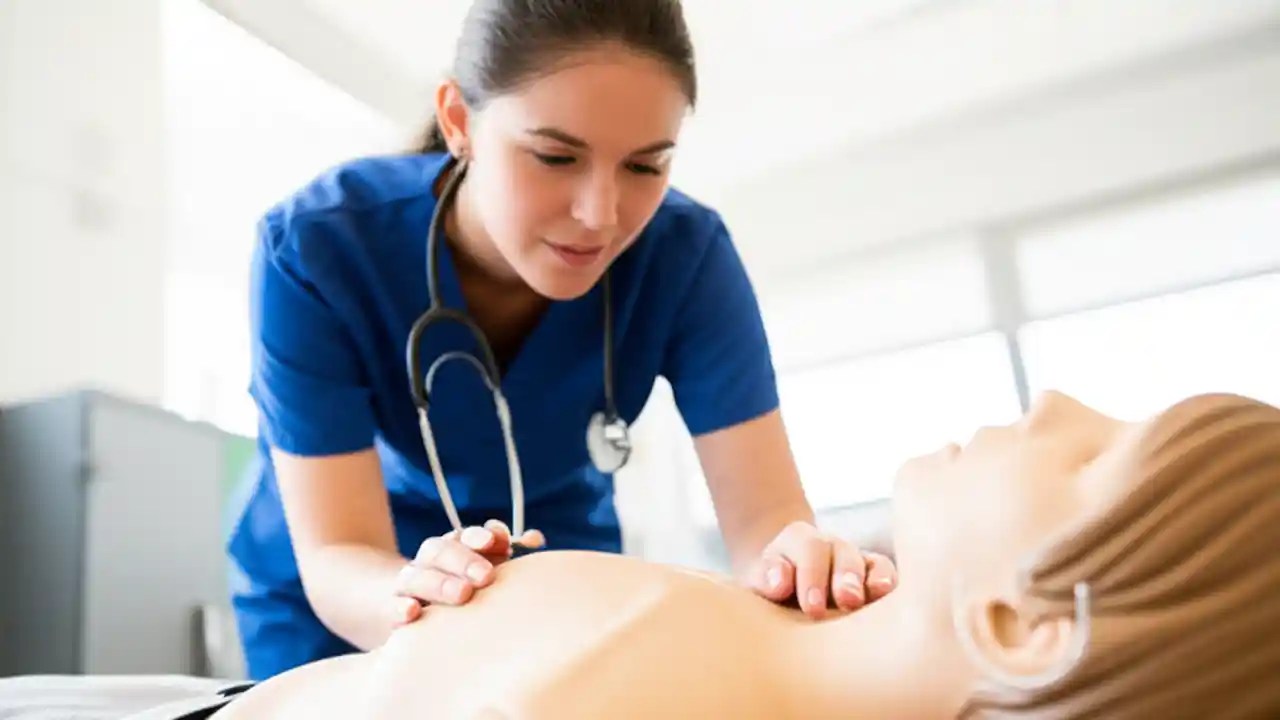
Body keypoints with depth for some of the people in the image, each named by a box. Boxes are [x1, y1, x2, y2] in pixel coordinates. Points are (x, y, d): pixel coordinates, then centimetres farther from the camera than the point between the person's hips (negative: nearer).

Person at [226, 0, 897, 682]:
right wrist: (418, 594, -52)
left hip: (556, 570, 1)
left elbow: (765, 511, -29)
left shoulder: (684, 253, -26)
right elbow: (333, 557, -30)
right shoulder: (313, 249, -30)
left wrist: (799, 567, -51)